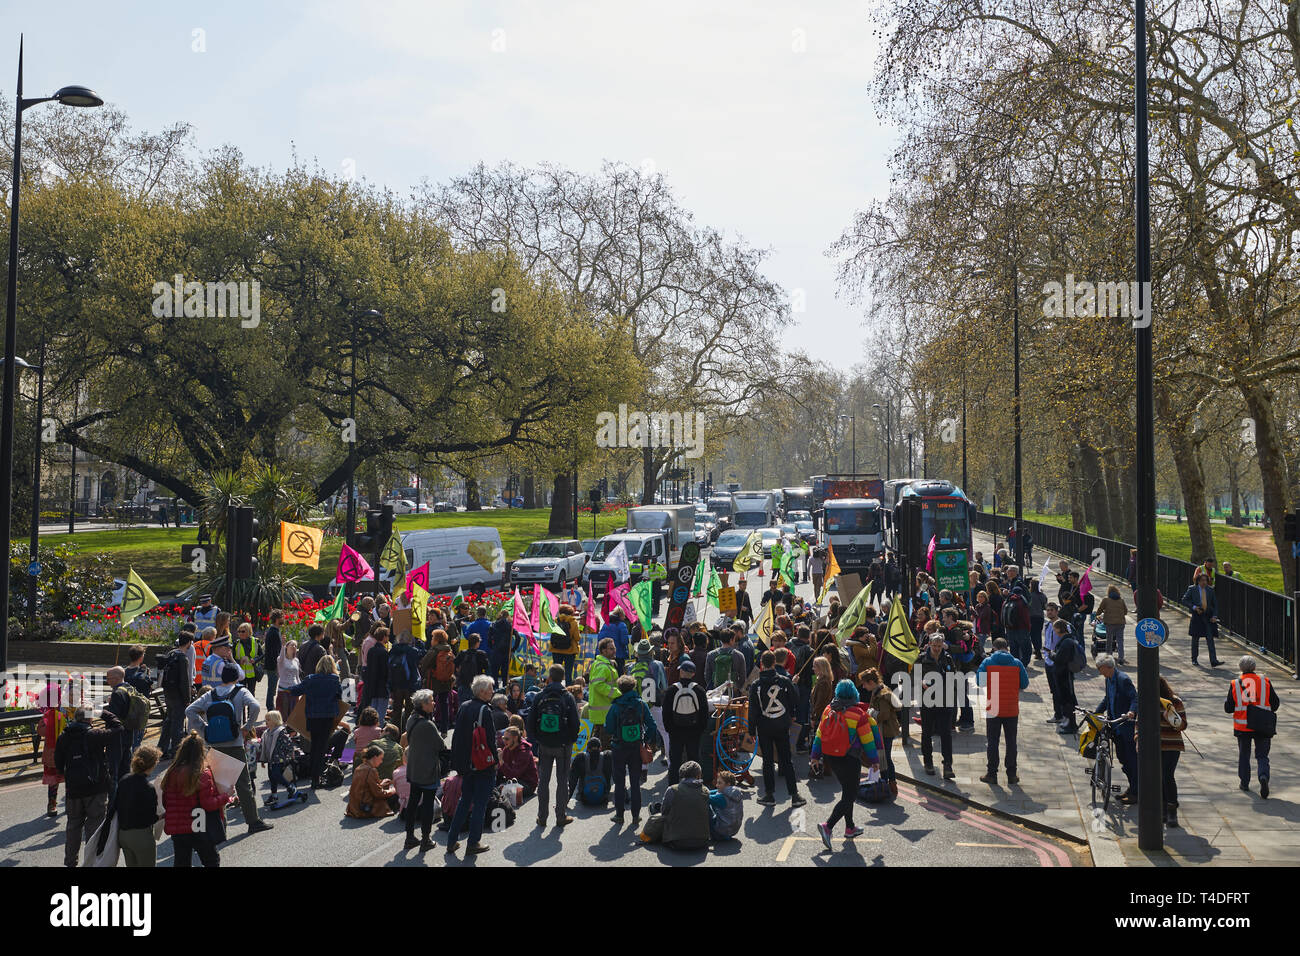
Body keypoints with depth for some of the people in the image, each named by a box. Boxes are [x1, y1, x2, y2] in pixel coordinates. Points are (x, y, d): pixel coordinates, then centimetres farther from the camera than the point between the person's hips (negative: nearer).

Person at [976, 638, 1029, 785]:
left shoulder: (987, 662, -5)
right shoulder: (1017, 663, -1)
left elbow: (980, 681, -5)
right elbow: (1024, 684, 2)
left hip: (993, 709, -1)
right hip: (1012, 710, 1)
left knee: (993, 742, 7)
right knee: (1011, 742, 10)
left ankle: (992, 774, 9)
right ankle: (1011, 775, 12)